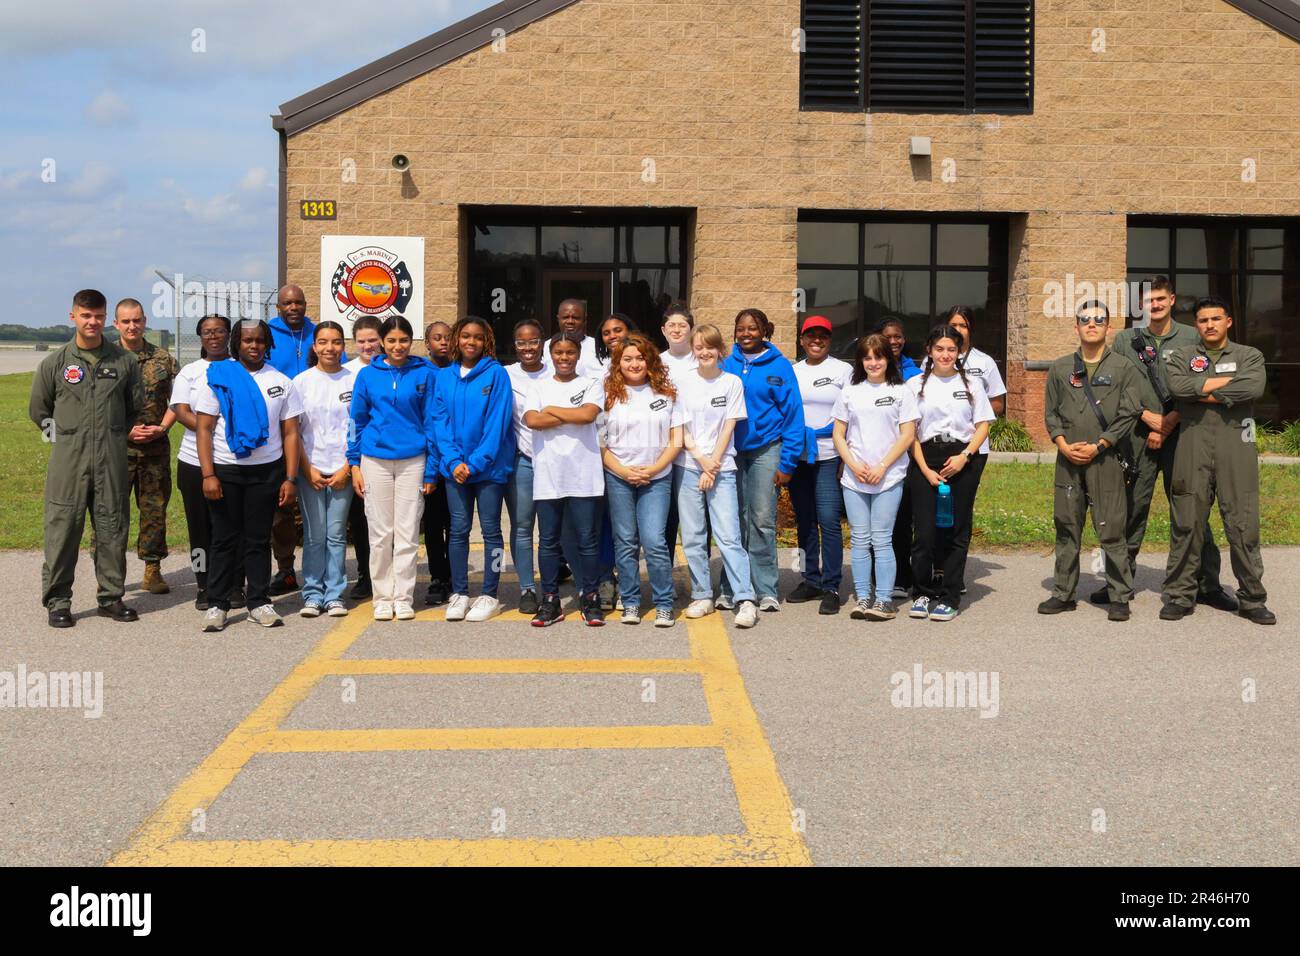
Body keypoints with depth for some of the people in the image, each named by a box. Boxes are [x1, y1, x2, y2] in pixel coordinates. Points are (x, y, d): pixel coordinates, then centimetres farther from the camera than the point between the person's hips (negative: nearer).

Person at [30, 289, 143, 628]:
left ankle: (111, 597, 17)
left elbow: (136, 408, 16)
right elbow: (38, 409, 12)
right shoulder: (55, 362, 3)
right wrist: (61, 434, 8)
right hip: (68, 460, -1)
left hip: (113, 460, 1)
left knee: (113, 529, 6)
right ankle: (57, 602, 8)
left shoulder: (124, 361, 6)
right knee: (63, 529, -1)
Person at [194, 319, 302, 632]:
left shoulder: (281, 382, 7)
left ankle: (259, 602, 15)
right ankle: (217, 604, 12)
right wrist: (208, 475, -11)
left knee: (259, 538, 7)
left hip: (267, 471, 1)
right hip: (225, 470, -1)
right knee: (225, 539, 4)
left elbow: (290, 432, 5)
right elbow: (204, 429, -2)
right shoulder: (216, 377, 1)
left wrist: (290, 478, -2)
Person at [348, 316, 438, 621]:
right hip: (375, 461, 1)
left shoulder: (425, 373, 2)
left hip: (412, 461, -1)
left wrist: (431, 469, -1)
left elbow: (431, 421, 3)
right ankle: (383, 598, 13)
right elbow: (356, 420, 10)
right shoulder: (368, 375, 5)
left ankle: (404, 598, 11)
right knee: (380, 533, 4)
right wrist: (354, 464, 4)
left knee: (407, 533, 2)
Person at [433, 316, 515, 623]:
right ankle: (459, 594, 14)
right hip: (455, 467, 3)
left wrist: (476, 462, -15)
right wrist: (454, 461, -10)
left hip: (489, 465, -3)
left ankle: (489, 596, 10)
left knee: (490, 529, 3)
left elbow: (498, 422, -11)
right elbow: (440, 421, 3)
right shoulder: (444, 377, 6)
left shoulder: (496, 373, -5)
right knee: (458, 529, 7)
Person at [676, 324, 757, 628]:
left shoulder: (732, 383, 3)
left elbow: (729, 427, 0)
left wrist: (713, 464, -6)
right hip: (688, 467, 2)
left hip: (721, 467, -2)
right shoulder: (683, 383, 6)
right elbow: (680, 428, 3)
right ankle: (702, 596, 13)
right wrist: (701, 458, -8)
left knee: (728, 535, -9)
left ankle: (744, 600, -10)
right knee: (692, 537, 4)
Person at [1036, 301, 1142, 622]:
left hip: (1106, 460, -3)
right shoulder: (1060, 368, 12)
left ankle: (1120, 597, 4)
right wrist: (1064, 445, -4)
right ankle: (1063, 593, 15)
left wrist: (1097, 446, -10)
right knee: (1066, 528, 7)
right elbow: (1050, 412, 11)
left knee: (1111, 530, -3)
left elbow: (1127, 415, -2)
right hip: (1068, 460, 3)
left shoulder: (1123, 368, 4)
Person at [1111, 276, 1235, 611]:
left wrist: (1169, 423, -9)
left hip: (1180, 433, -1)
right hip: (1139, 435, 1)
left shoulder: (1191, 338, 6)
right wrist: (1147, 417, -7)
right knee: (1132, 508, 2)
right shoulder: (1125, 339, 9)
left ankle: (1207, 584, 8)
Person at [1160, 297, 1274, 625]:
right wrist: (1228, 381, -8)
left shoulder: (1249, 356, 12)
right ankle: (1180, 595, 8)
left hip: (1236, 446, 0)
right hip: (1193, 447, 0)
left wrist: (1204, 393, -7)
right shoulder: (1181, 356, 13)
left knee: (1243, 524, -1)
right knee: (1186, 524, 1)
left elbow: (1254, 388, -10)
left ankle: (1252, 599, 7)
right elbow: (1177, 386, -10)